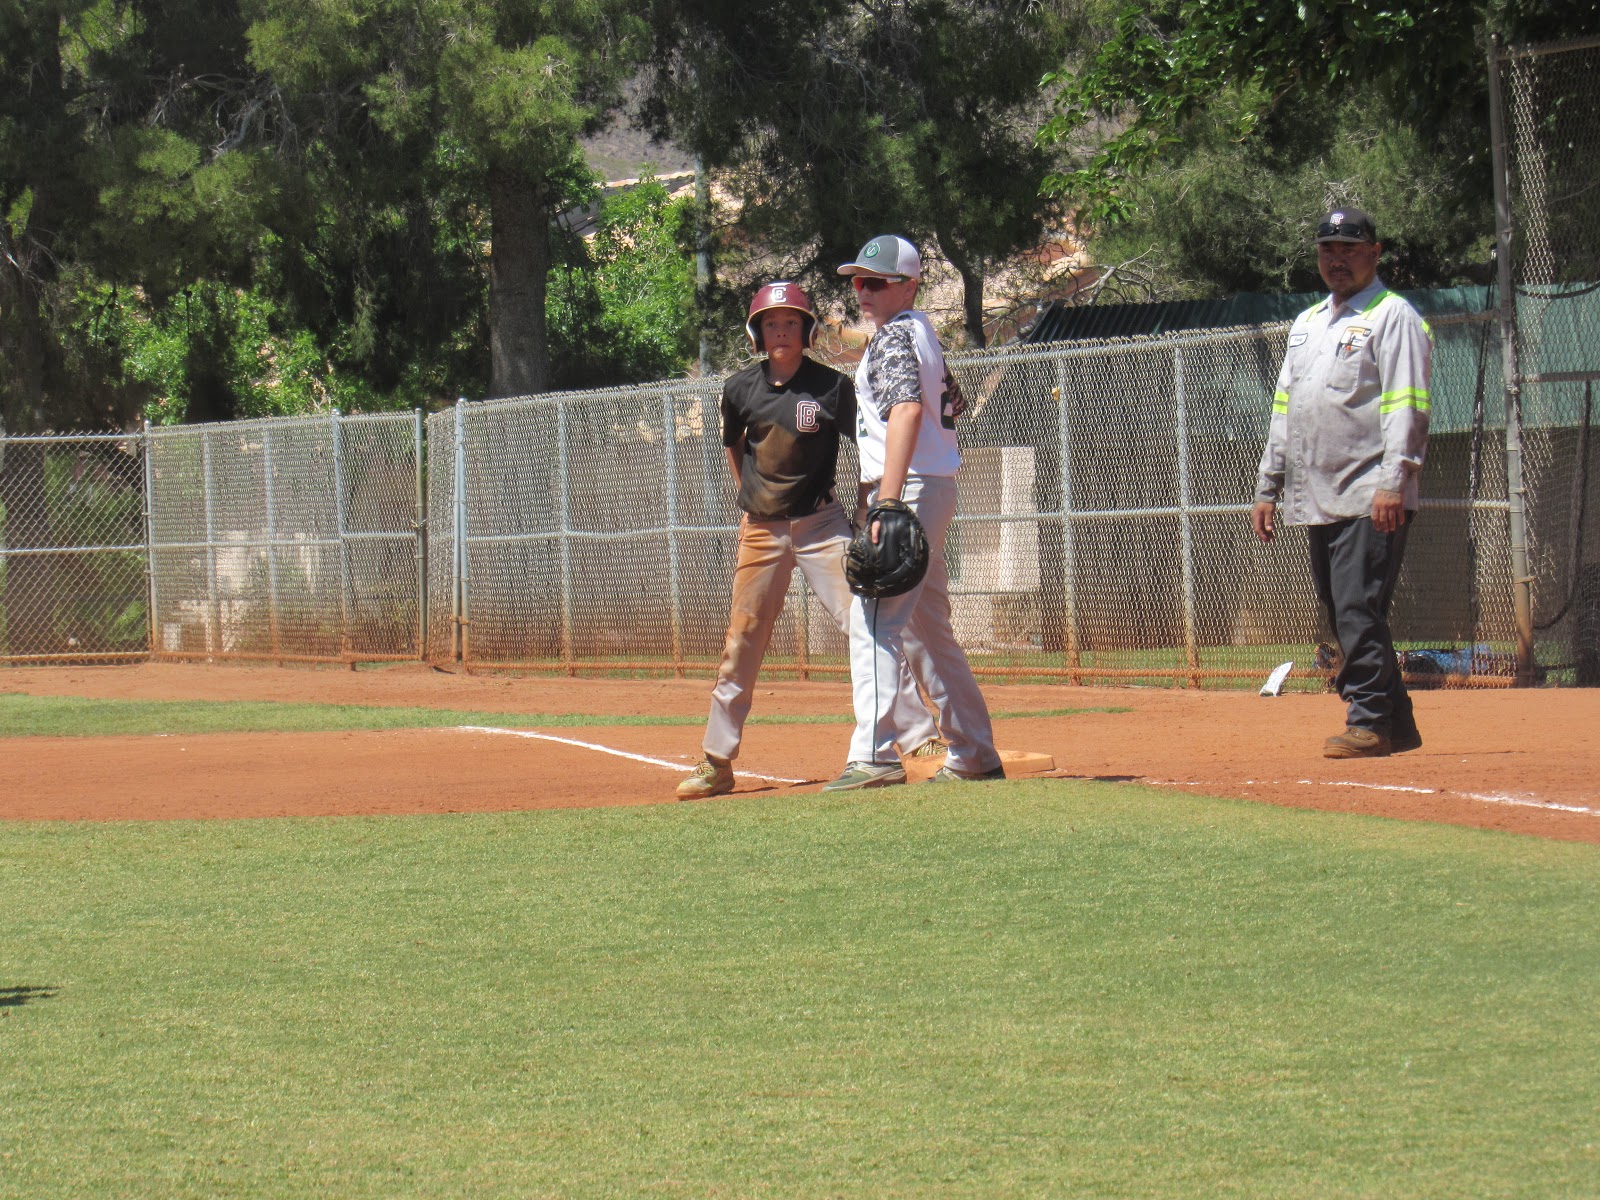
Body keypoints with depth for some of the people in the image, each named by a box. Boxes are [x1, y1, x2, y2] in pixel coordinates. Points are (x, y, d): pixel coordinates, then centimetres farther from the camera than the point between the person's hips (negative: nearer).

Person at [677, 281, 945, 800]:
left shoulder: (832, 386, -9)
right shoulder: (741, 388, 0)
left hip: (821, 524, -3)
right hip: (760, 529, 3)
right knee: (740, 645, 5)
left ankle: (922, 738, -13)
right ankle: (716, 762, 13)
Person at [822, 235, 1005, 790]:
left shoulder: (895, 337, -10)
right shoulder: (921, 332, 20)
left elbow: (907, 410, -24)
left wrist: (887, 501, -32)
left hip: (911, 490, -11)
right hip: (934, 492, 11)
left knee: (873, 619, -16)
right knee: (927, 630, 16)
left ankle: (874, 754, -25)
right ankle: (974, 754, 19)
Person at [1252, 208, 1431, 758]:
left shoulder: (1392, 316, -2)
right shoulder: (1306, 324, 22)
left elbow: (1406, 407, -12)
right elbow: (1284, 410, 24)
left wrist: (1394, 482, -22)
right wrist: (1268, 488, 19)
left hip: (1372, 501, -8)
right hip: (1317, 501, 8)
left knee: (1358, 610, -14)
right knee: (1343, 615, 8)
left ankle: (1371, 722, -13)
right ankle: (1397, 723, 13)